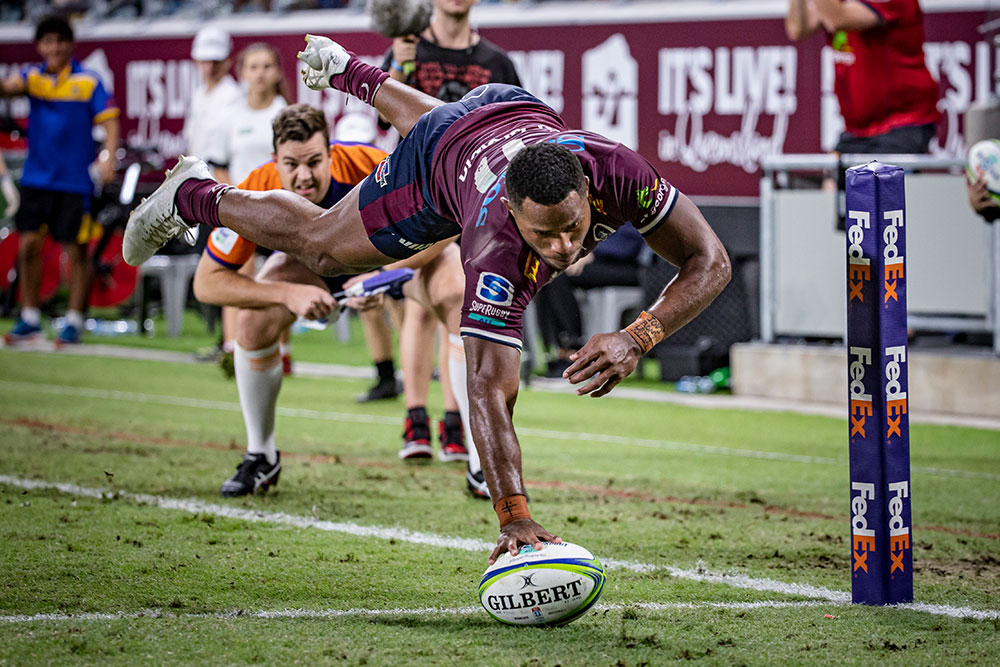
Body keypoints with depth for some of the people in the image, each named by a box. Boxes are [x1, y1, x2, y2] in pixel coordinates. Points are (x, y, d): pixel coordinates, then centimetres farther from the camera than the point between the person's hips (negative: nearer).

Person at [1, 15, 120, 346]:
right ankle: (29, 319, 12)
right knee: (28, 244, -1)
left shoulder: (88, 81, -3)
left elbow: (109, 120, -5)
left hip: (75, 179, -3)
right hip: (37, 178, 3)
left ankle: (74, 321, 13)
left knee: (76, 250, 1)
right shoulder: (33, 76, 4)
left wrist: (108, 157, -20)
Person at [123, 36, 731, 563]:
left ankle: (352, 73, 69)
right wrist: (515, 518, -58)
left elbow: (710, 262, -36)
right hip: (436, 159, -4)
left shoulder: (617, 173, -46)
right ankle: (196, 198, 44)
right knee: (321, 246, 20)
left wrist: (638, 340, -51)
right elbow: (490, 391, -50)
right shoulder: (498, 253, -51)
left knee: (430, 122, 40)